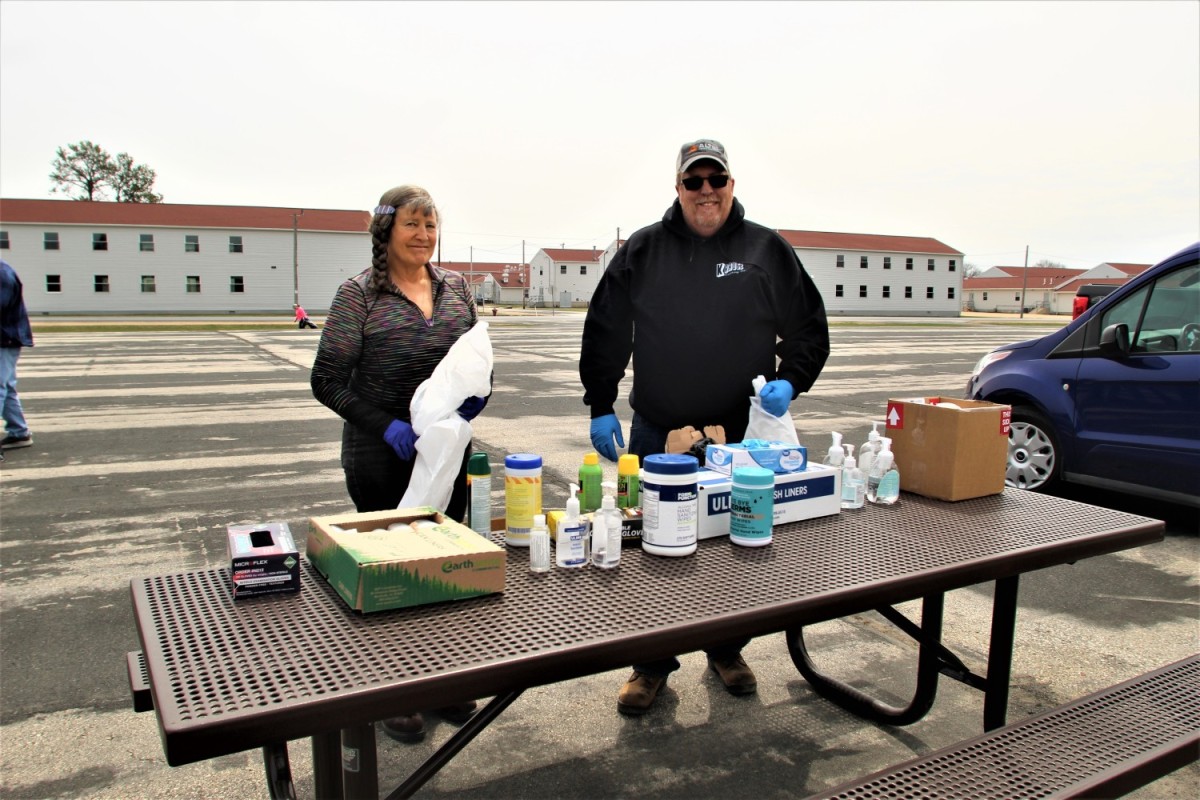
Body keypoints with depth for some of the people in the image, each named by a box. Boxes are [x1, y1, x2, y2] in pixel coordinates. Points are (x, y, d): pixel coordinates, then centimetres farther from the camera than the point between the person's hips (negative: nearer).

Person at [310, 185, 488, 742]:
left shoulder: (455, 288, 7)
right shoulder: (359, 294, -7)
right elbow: (328, 380, -8)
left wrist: (477, 393, -5)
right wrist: (385, 425, -19)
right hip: (381, 460, -4)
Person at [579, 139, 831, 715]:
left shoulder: (767, 250, 6)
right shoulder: (642, 251, 5)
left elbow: (809, 329, 10)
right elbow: (604, 334, 7)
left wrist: (789, 381, -7)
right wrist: (600, 407, 3)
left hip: (741, 435, 1)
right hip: (657, 434, 0)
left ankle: (727, 650, 34)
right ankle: (653, 662, 24)